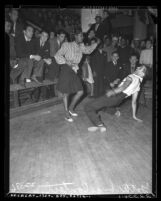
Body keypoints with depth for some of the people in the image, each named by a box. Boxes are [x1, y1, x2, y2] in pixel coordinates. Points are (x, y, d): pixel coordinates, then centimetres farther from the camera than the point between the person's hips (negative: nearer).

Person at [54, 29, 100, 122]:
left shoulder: (81, 46, 8)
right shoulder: (67, 45, -8)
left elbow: (88, 50, 27)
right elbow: (58, 55, -11)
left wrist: (96, 44, 18)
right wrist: (67, 62, -21)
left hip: (74, 71, 6)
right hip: (66, 70, -6)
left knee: (80, 92, 4)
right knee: (66, 93, 1)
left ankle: (71, 108, 25)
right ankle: (67, 114, 14)